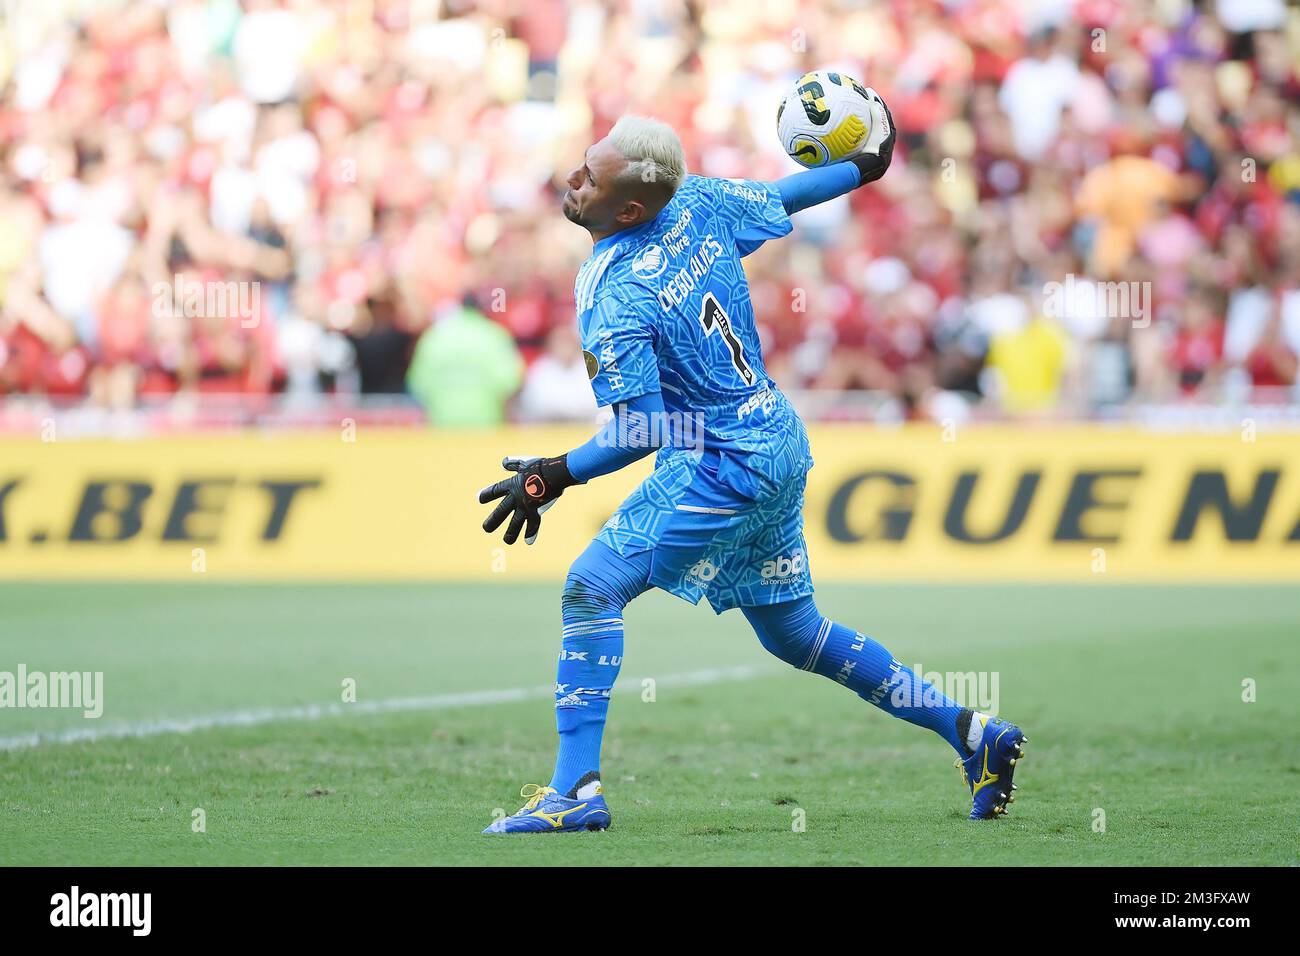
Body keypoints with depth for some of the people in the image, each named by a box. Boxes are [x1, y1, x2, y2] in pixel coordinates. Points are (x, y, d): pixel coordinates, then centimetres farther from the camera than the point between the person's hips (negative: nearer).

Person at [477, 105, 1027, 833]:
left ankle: (577, 789, -16)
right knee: (791, 630, 21)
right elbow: (782, 199, 17)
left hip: (722, 468, -9)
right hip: (784, 445, 9)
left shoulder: (612, 299, -21)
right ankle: (971, 733, 25)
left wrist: (554, 477, -21)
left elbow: (644, 432, -23)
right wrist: (866, 165, 33)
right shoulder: (699, 205, -1)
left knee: (592, 587, -10)